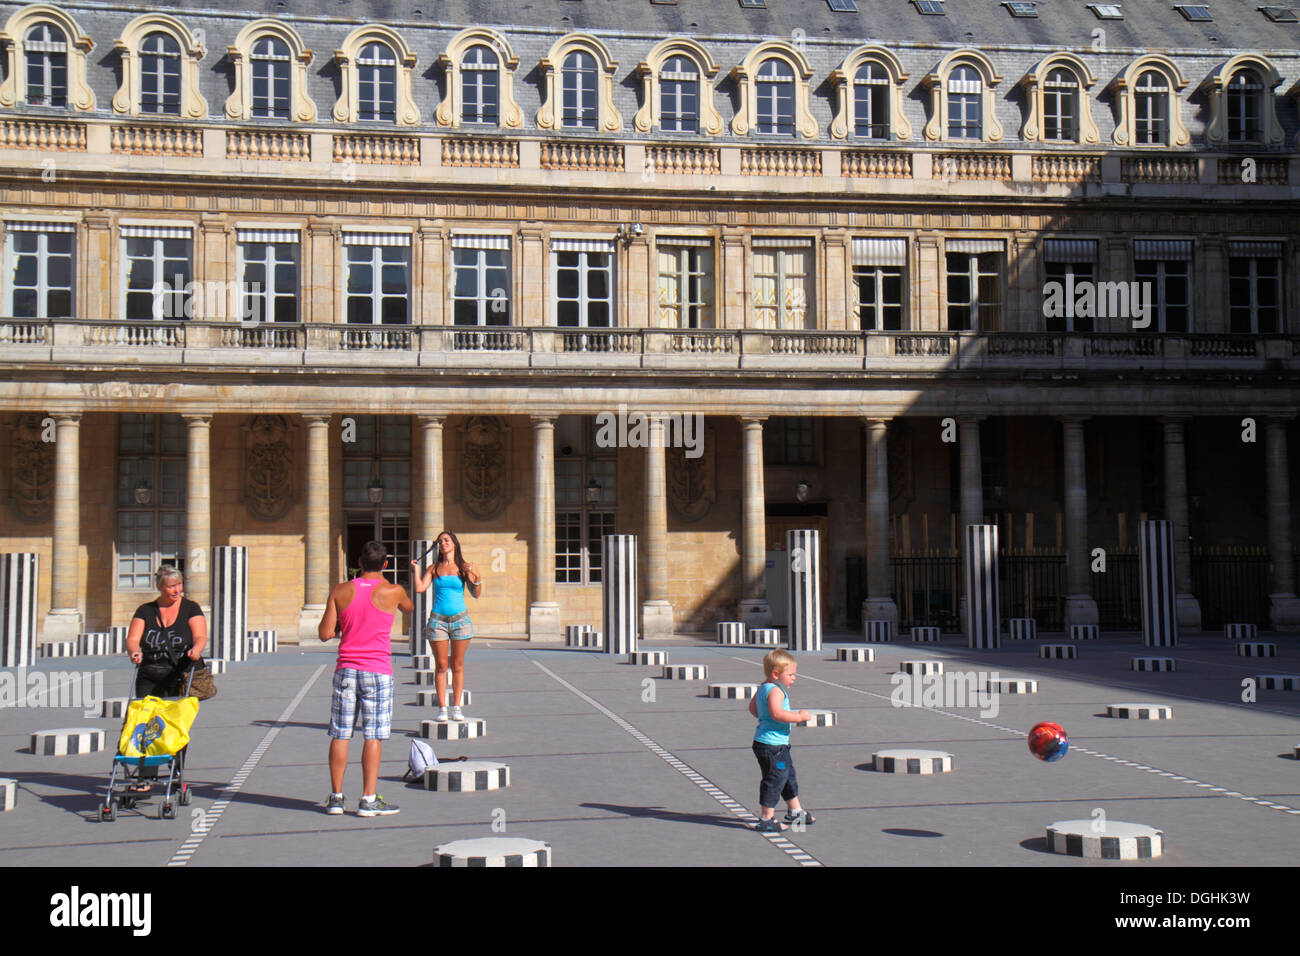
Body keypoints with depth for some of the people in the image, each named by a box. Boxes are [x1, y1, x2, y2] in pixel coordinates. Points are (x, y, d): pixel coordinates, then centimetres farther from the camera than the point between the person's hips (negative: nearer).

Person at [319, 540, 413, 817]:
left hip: (345, 670, 3)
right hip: (377, 672, -3)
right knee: (373, 736, 0)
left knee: (340, 735, 8)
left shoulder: (340, 591, 3)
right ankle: (369, 800, 0)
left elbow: (325, 633, 1)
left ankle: (336, 797, 14)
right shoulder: (393, 592, -3)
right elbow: (409, 608, 21)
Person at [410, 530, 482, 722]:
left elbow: (476, 594, 1)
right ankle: (442, 708, 4)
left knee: (457, 665, 3)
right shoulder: (434, 568, 8)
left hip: (460, 619, 0)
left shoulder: (463, 567, 5)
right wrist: (416, 569, 5)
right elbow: (420, 589, -2)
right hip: (438, 619, 0)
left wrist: (477, 576, -15)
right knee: (441, 665, 0)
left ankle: (456, 707, 9)